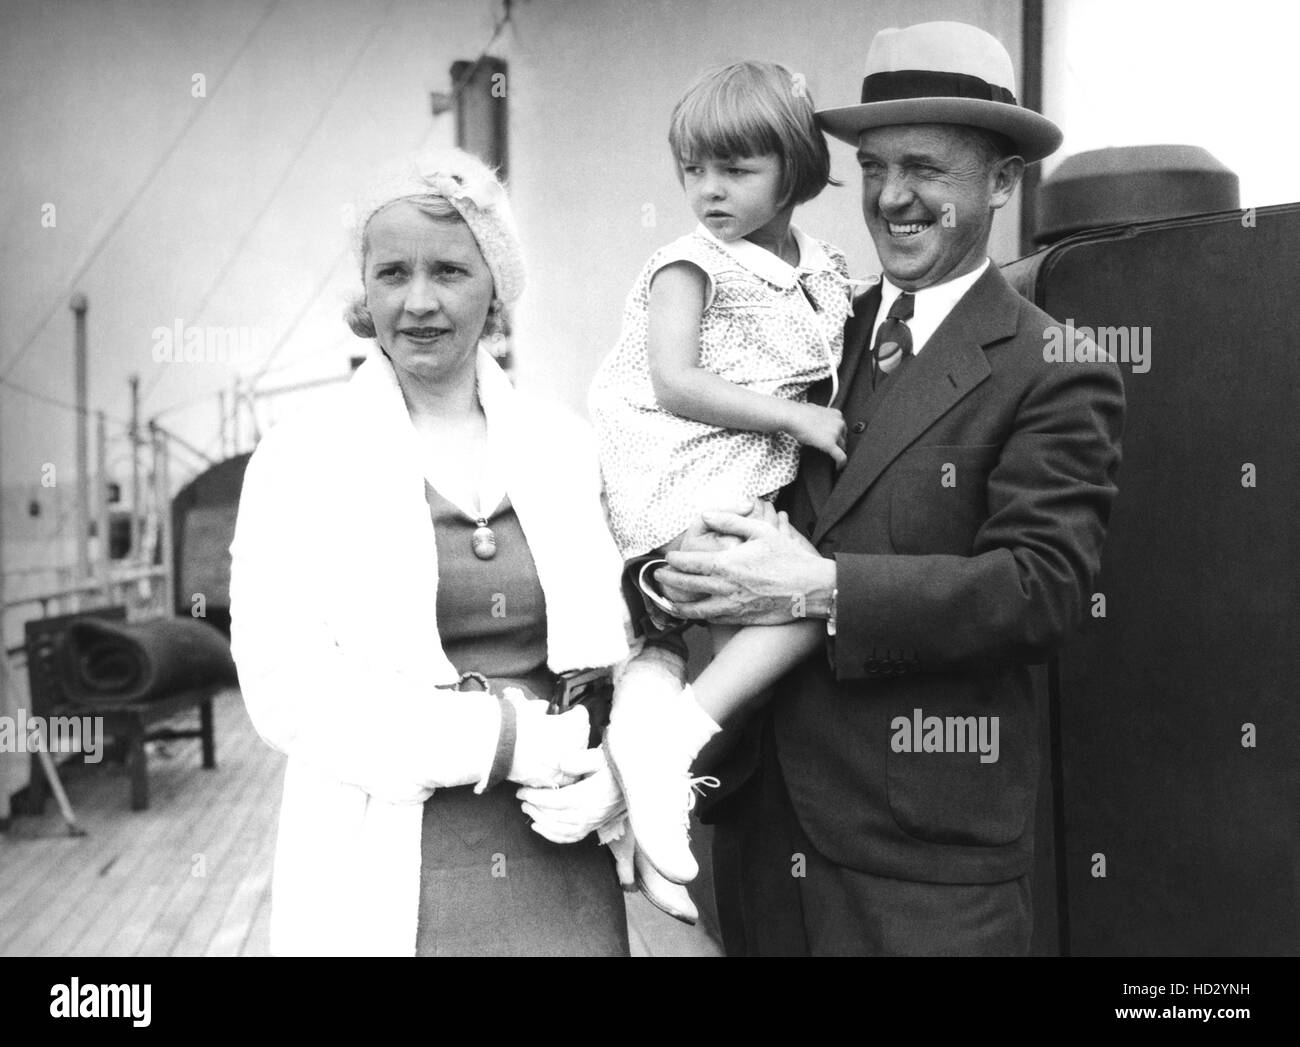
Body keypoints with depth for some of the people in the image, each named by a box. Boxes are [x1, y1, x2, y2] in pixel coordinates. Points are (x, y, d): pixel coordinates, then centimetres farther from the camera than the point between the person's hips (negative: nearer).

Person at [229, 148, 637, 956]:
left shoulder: (569, 448, 3)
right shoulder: (299, 461, -4)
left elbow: (632, 640, 7)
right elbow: (285, 689, -11)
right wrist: (505, 737, -18)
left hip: (563, 875, 2)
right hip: (384, 885, -2)